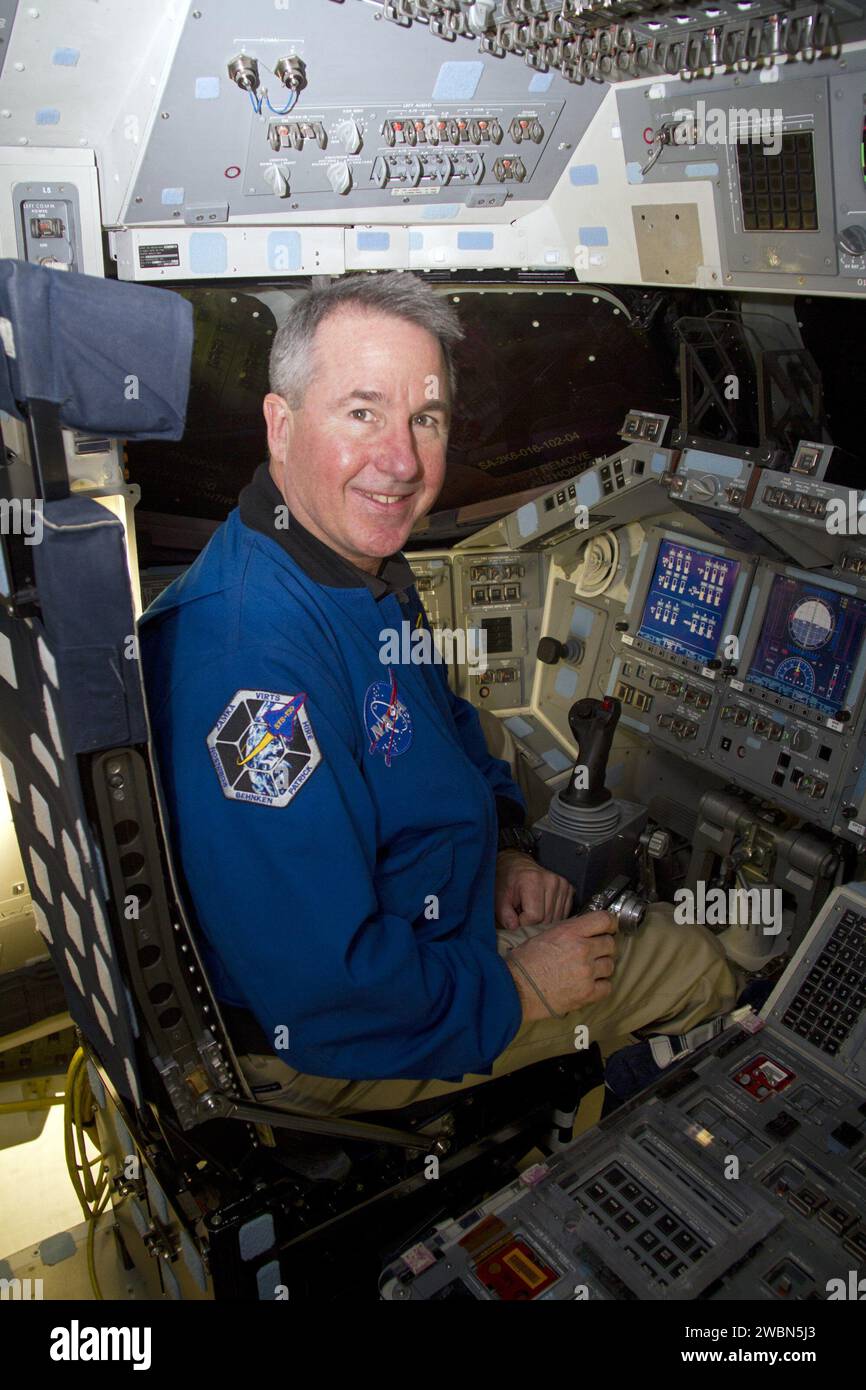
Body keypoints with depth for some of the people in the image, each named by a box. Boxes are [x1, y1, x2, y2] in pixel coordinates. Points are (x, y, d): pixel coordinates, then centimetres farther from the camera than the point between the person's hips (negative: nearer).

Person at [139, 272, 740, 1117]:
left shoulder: (367, 562, -4)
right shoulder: (247, 661, -37)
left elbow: (448, 723, 16)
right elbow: (321, 994, -34)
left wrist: (497, 849, 3)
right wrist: (514, 990, -19)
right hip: (326, 1050, -9)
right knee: (696, 970, 2)